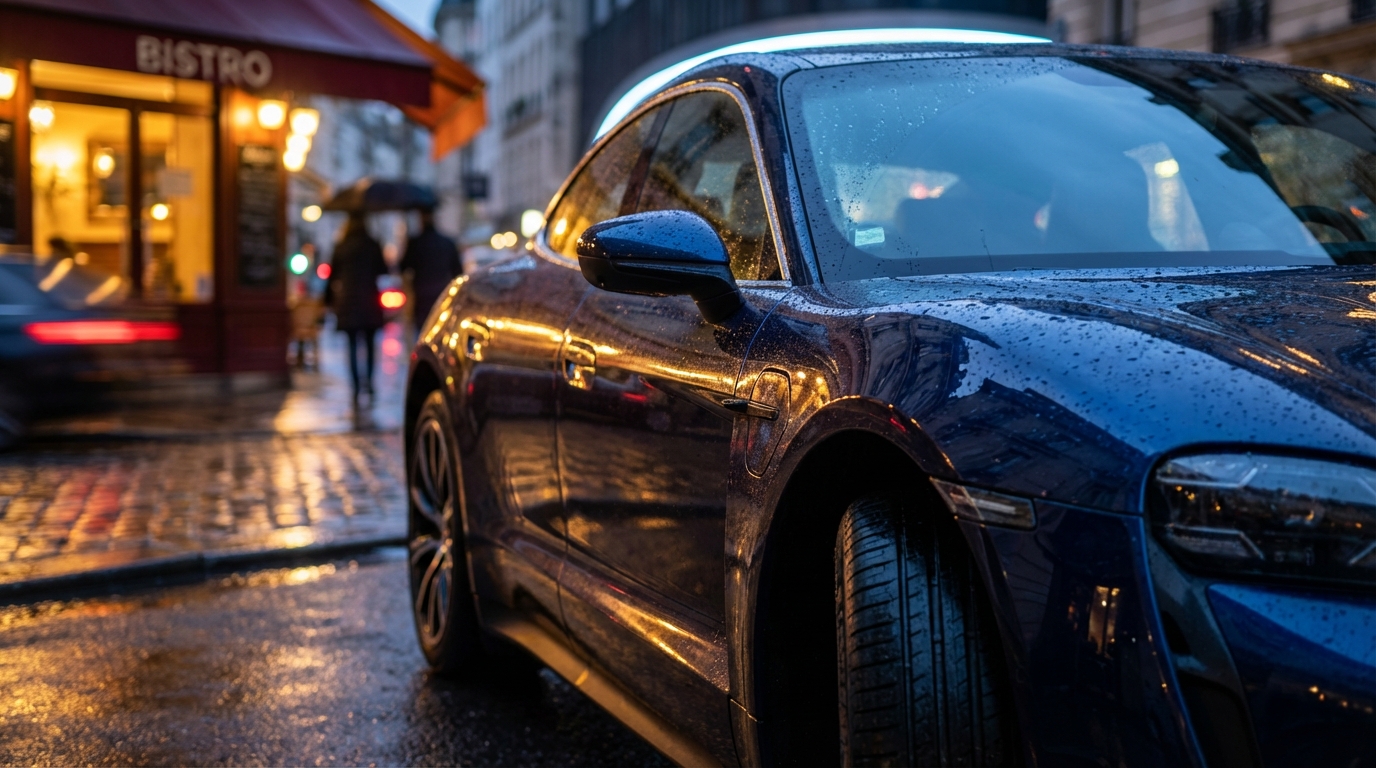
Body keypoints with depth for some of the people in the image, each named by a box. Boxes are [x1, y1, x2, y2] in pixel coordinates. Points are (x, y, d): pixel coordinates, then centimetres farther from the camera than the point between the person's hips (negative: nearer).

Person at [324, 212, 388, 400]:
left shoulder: (341, 247, 1)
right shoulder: (373, 246, -2)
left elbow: (333, 275, 5)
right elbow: (382, 270, 5)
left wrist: (329, 299, 14)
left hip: (347, 302, 0)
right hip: (369, 302, 0)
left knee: (353, 346, 4)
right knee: (369, 343, 10)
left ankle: (356, 385, -3)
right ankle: (368, 381, -4)